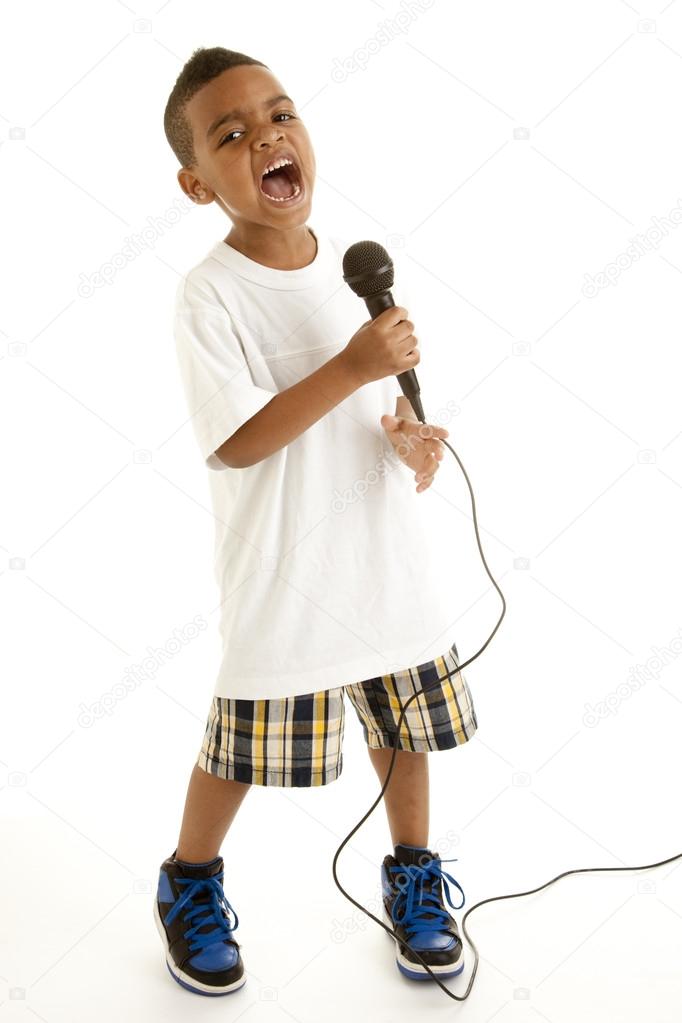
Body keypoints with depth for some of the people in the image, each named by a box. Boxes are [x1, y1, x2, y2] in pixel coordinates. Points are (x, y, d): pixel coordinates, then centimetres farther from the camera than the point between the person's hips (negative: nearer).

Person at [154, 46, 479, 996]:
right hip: (282, 571, -5)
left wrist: (415, 437, -9)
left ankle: (414, 877, 42)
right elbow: (234, 444, -22)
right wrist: (353, 367, -29)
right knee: (243, 748, 10)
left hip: (385, 552, 5)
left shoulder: (353, 256, 1)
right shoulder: (210, 294, -16)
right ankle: (190, 886, 37)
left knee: (405, 725, 18)